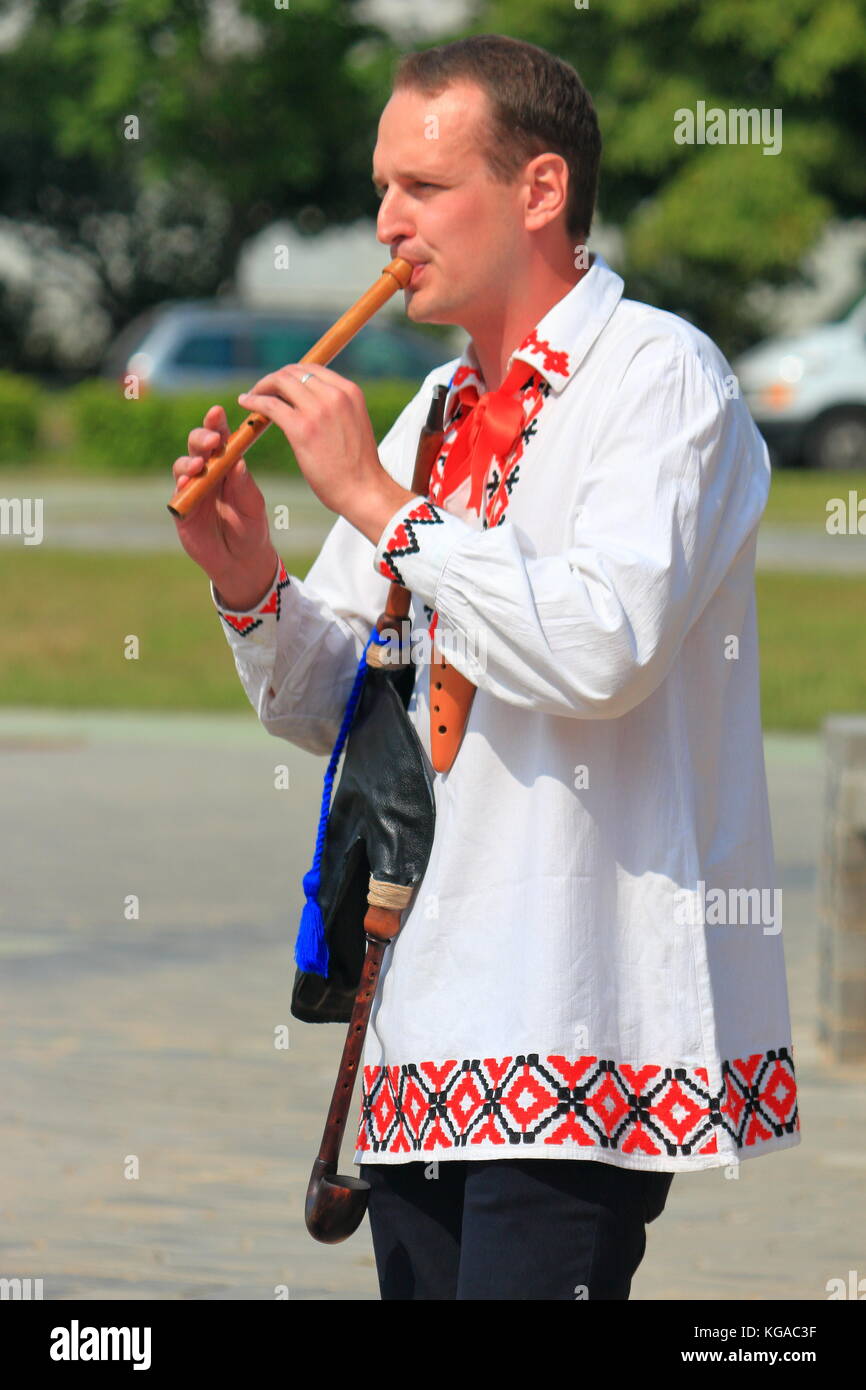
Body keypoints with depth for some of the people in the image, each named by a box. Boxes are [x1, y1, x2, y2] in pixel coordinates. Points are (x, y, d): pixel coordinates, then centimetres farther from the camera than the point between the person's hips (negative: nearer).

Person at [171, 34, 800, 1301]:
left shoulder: (657, 374, -6)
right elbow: (325, 709, 21)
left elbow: (603, 649, -22)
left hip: (578, 1023, -8)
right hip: (425, 1025, 8)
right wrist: (248, 579, 0)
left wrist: (378, 502, -16)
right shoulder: (436, 411, 18)